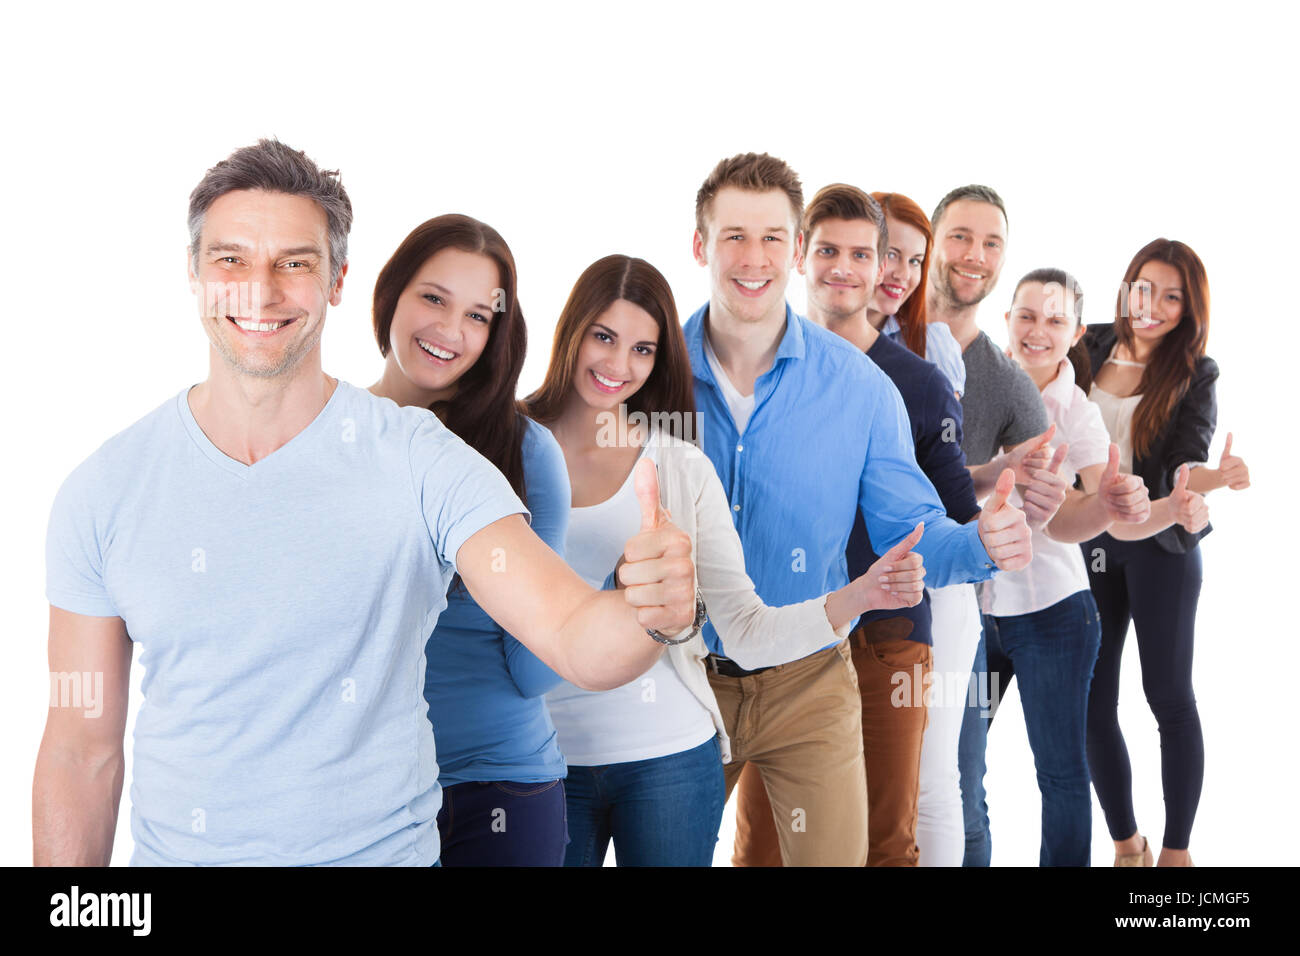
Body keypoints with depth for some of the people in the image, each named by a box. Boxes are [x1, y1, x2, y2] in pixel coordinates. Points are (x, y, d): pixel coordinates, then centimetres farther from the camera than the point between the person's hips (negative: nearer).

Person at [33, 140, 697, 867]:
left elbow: (578, 640, -23)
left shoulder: (421, 462, -13)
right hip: (177, 850, 2)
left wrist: (654, 614, -44)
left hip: (387, 847, -1)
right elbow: (83, 749, -2)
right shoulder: (105, 491, -7)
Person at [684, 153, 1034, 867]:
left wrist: (982, 542, -24)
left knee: (833, 853, 9)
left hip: (809, 688, 0)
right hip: (679, 680, 1)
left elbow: (908, 535, -4)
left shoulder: (859, 386, -7)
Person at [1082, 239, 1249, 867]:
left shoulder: (1193, 374, -1)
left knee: (1169, 697, 2)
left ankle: (1177, 850, 15)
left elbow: (1187, 456, -14)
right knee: (1093, 704, 4)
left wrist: (1202, 478, -35)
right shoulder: (1089, 349, 3)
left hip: (1159, 543, -2)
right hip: (1089, 541, 2)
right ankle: (1126, 844, 20)